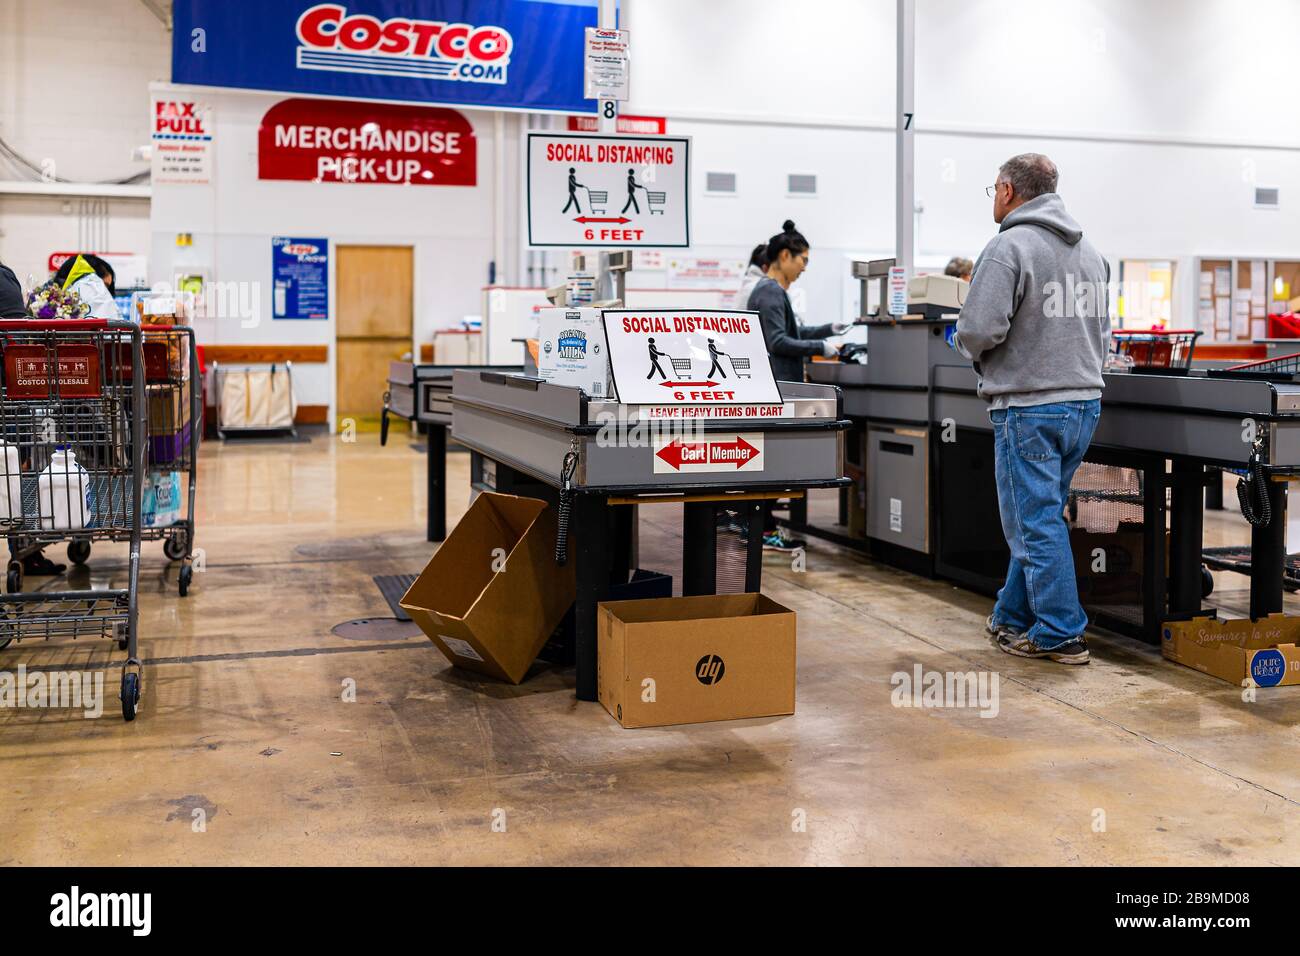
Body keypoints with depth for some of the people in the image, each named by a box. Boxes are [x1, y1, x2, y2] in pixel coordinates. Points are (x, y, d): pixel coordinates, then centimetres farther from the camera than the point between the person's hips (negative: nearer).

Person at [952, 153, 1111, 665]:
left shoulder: (1009, 246, -13)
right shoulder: (1090, 251, 12)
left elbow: (980, 330, -20)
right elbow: (1102, 328, 18)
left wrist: (962, 339, 2)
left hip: (1030, 405, -8)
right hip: (1086, 400, 8)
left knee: (1037, 521, 0)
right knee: (1034, 517, 17)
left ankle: (1062, 635, 5)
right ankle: (1013, 617, 28)